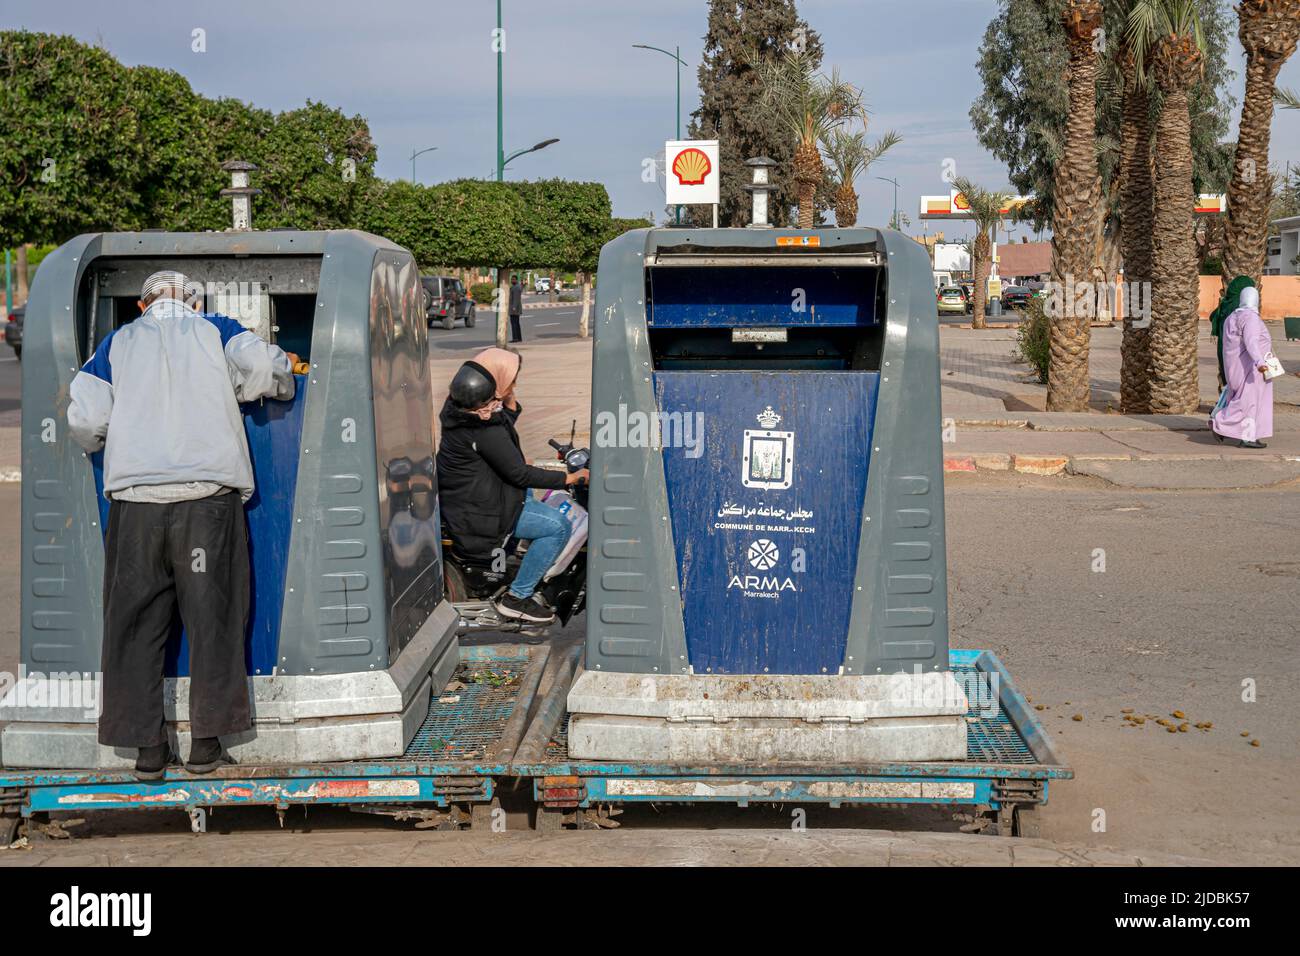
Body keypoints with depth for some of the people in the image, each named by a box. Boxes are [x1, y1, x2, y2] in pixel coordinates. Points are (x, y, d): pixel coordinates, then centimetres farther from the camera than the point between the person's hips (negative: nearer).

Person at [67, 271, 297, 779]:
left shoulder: (118, 343, 16)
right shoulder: (216, 331, 13)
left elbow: (83, 418, 7)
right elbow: (263, 365, -7)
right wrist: (282, 379, 15)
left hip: (135, 497, 1)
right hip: (208, 495, -1)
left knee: (136, 621, 8)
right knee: (212, 617, 5)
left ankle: (148, 747, 9)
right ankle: (206, 742, 6)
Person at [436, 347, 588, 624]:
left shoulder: (460, 405, 1)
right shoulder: (485, 428, -29)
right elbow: (519, 473, -23)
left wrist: (510, 404, -3)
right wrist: (569, 478, -15)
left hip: (460, 495, 11)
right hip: (475, 513, -11)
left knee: (528, 494, 35)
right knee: (558, 527, -15)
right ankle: (516, 598, -6)